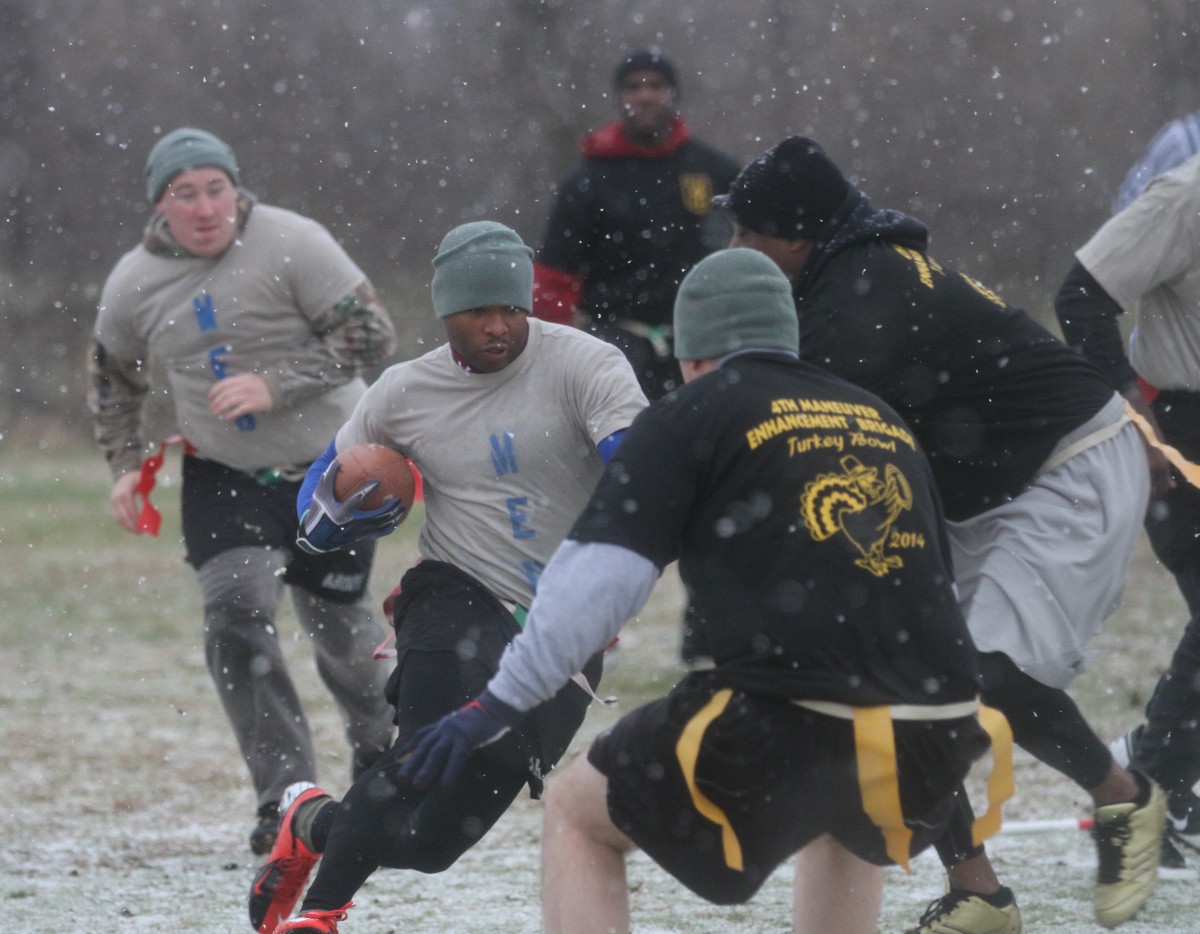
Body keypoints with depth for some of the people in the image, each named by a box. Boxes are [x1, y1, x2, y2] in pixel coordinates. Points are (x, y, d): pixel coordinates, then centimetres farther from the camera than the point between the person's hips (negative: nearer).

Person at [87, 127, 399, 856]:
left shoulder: (292, 244, -18)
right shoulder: (135, 284, -3)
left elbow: (370, 335, -20)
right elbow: (114, 378, 16)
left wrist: (275, 385, -28)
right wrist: (125, 463, 7)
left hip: (332, 467, -2)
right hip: (224, 477, 2)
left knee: (337, 621, 10)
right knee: (236, 612, -18)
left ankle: (379, 751, 41)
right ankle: (288, 798, -15)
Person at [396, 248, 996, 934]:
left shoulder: (690, 418, 6)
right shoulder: (885, 422, 21)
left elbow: (599, 578, -3)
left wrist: (502, 702, 1)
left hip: (791, 727, -5)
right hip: (939, 735, 5)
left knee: (578, 813, 16)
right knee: (844, 812, 41)